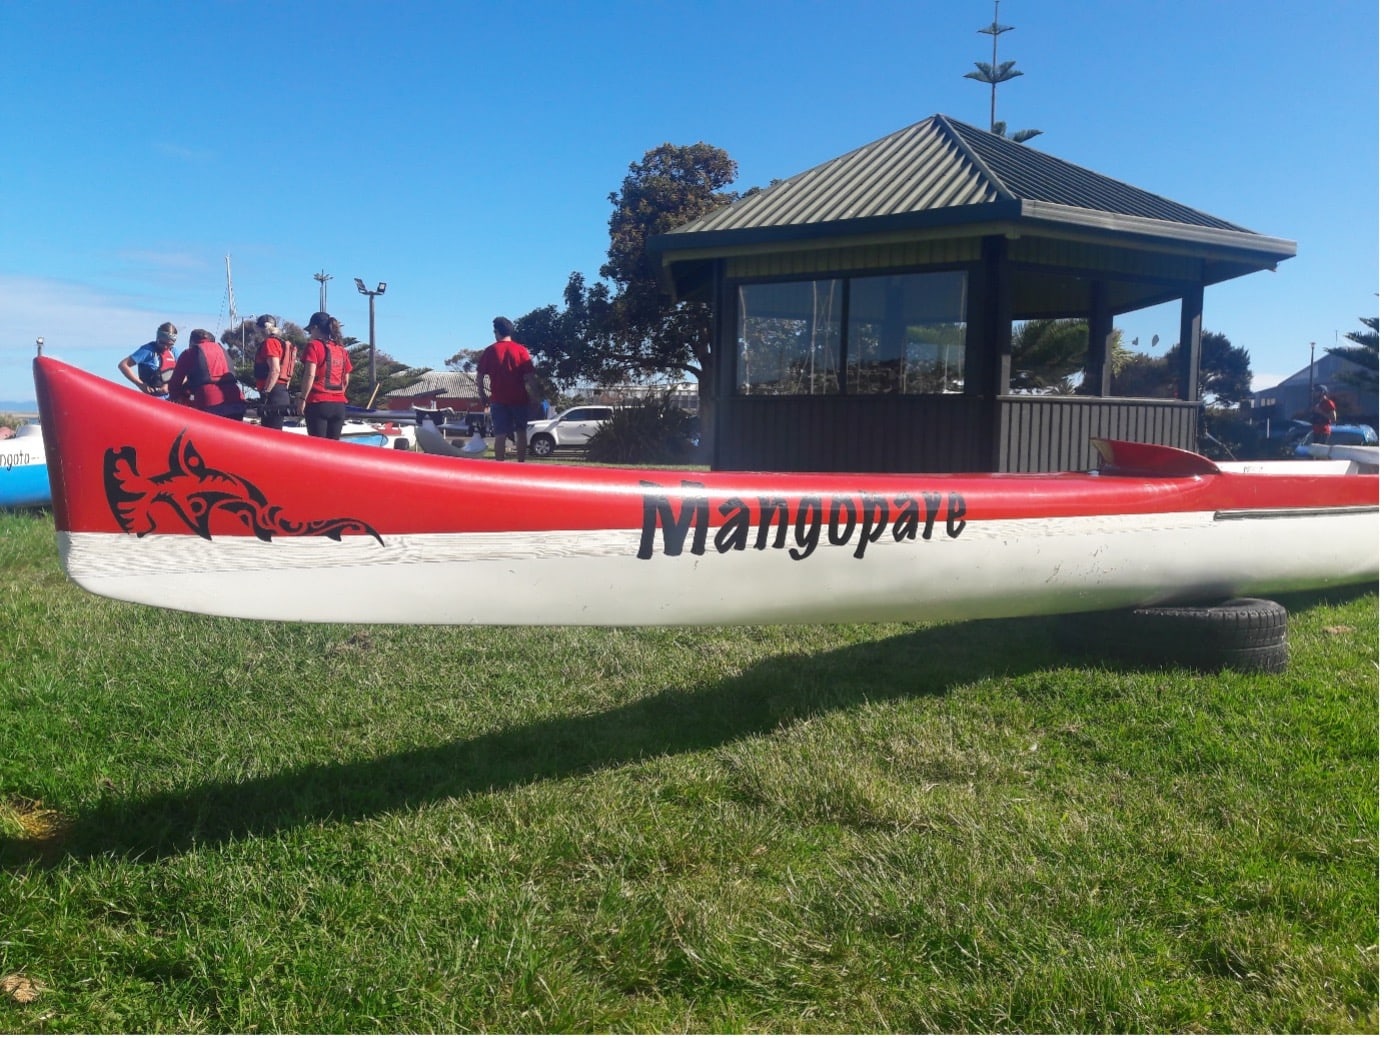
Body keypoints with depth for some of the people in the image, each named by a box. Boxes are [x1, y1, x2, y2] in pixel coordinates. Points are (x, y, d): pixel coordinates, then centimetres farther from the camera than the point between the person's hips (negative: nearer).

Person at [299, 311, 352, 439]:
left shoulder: (314, 346, -4)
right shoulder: (341, 349, 13)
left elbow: (310, 375, -13)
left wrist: (303, 399, -9)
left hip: (318, 403, -5)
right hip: (339, 404, 5)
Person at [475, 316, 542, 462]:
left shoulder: (489, 351, 0)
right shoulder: (521, 350, -3)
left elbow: (479, 377, 0)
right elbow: (530, 376, -7)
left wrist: (482, 396, 11)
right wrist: (537, 394, 1)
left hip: (498, 400, 0)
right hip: (519, 398, 0)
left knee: (500, 434, 2)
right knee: (521, 432, 12)